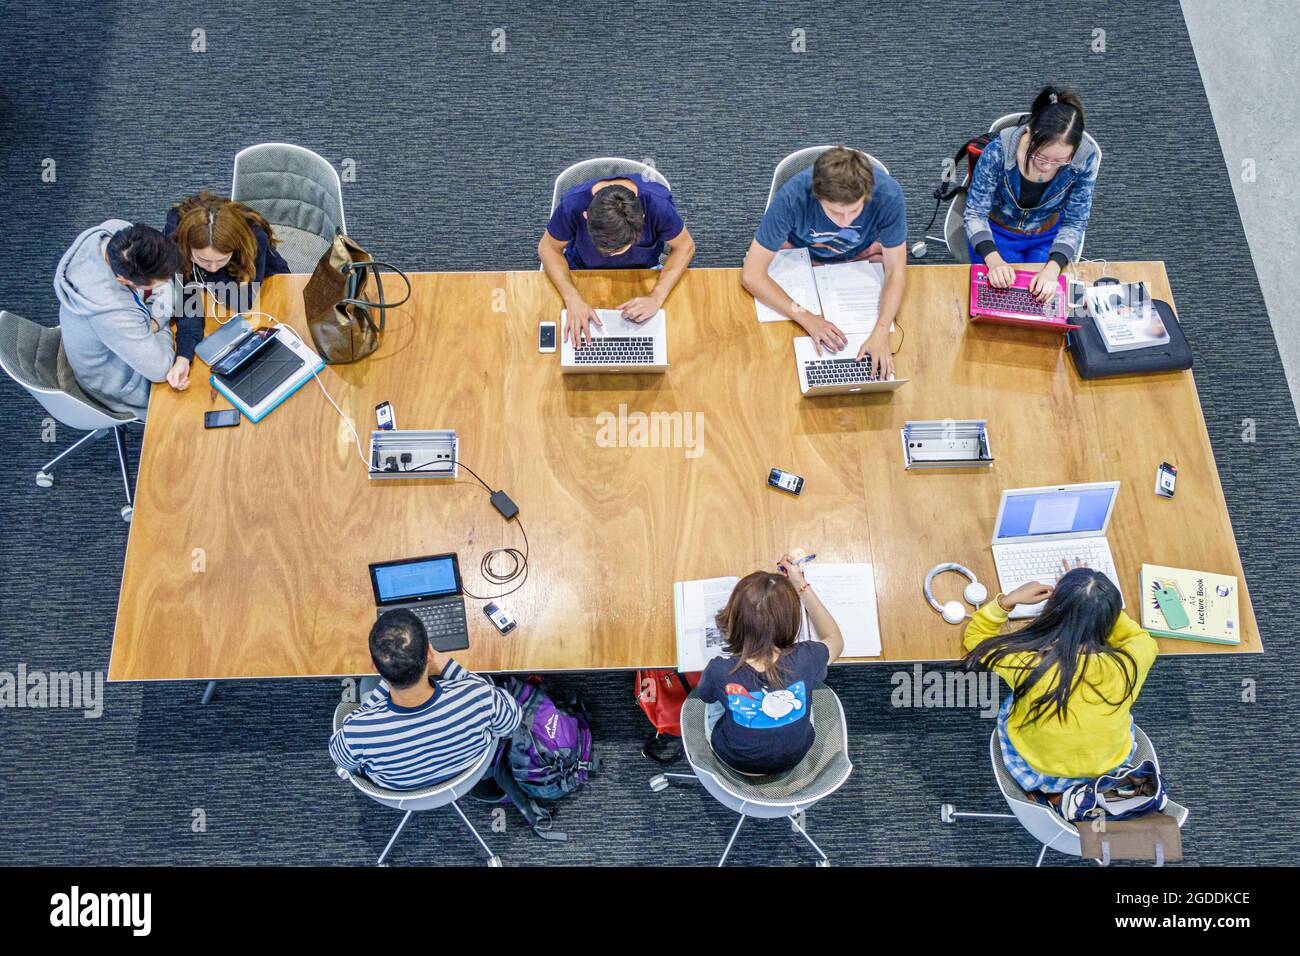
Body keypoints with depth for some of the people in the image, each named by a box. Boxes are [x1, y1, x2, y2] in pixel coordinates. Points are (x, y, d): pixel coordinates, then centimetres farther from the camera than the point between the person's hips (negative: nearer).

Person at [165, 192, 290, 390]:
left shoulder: (255, 238, -40)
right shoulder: (175, 234, -36)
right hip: (209, 286, 1)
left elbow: (243, 301, -32)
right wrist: (183, 358, -48)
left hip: (262, 280, -1)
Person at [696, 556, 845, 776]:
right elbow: (835, 641, -6)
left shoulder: (719, 671, -36)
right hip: (795, 757, 1)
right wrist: (801, 586, -6)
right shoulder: (804, 659, -34)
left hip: (735, 761, -1)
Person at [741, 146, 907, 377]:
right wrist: (807, 319, -44)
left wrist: (881, 333, -43)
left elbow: (896, 271, -26)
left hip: (860, 254, 2)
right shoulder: (792, 197, -38)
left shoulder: (888, 194, -34)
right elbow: (751, 274, -34)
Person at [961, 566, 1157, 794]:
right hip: (1109, 771, 2)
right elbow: (1141, 639, -4)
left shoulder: (1026, 664, -34)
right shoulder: (1128, 665, -32)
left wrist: (1009, 599, -15)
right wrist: (1098, 605, -2)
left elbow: (974, 637, -11)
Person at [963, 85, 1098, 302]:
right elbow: (974, 214, -23)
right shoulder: (998, 151, -32)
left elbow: (1074, 223, -16)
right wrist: (994, 259, -41)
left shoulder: (1085, 158, -26)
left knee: (1045, 296, -11)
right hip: (996, 232, -1)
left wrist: (1053, 267, -35)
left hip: (1048, 236, 2)